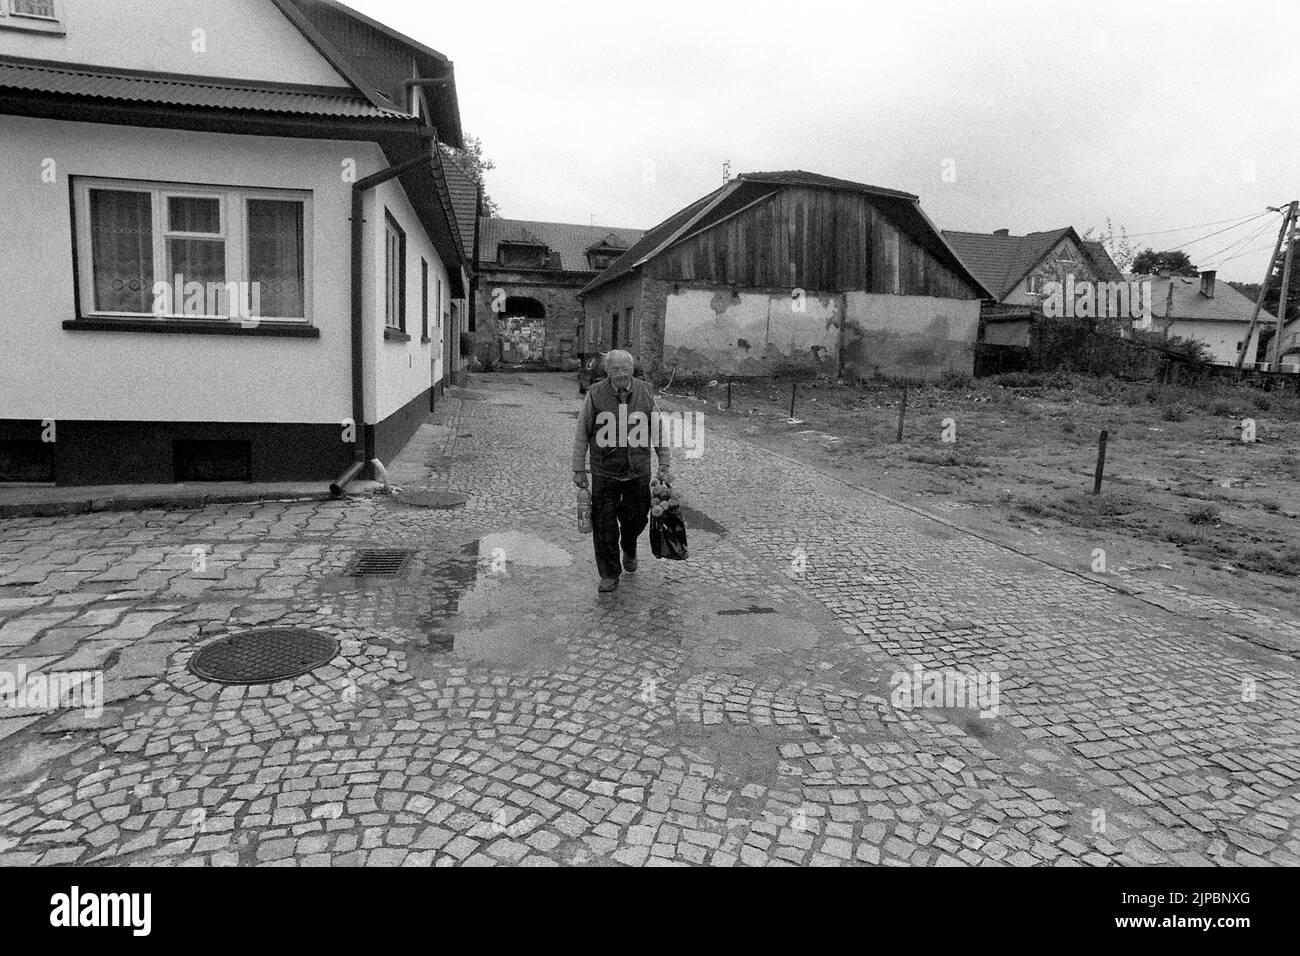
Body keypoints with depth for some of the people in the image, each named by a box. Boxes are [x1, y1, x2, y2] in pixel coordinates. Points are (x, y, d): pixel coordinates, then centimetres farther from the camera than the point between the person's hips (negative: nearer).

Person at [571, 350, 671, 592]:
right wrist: (579, 470, -1)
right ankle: (609, 575, 17)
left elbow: (658, 431, 6)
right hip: (604, 472, -2)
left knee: (636, 518, 13)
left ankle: (629, 551, 46)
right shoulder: (595, 394, -7)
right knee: (604, 526, 0)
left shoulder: (645, 392, -1)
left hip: (639, 472, 2)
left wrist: (665, 465, 4)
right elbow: (582, 434, -1)